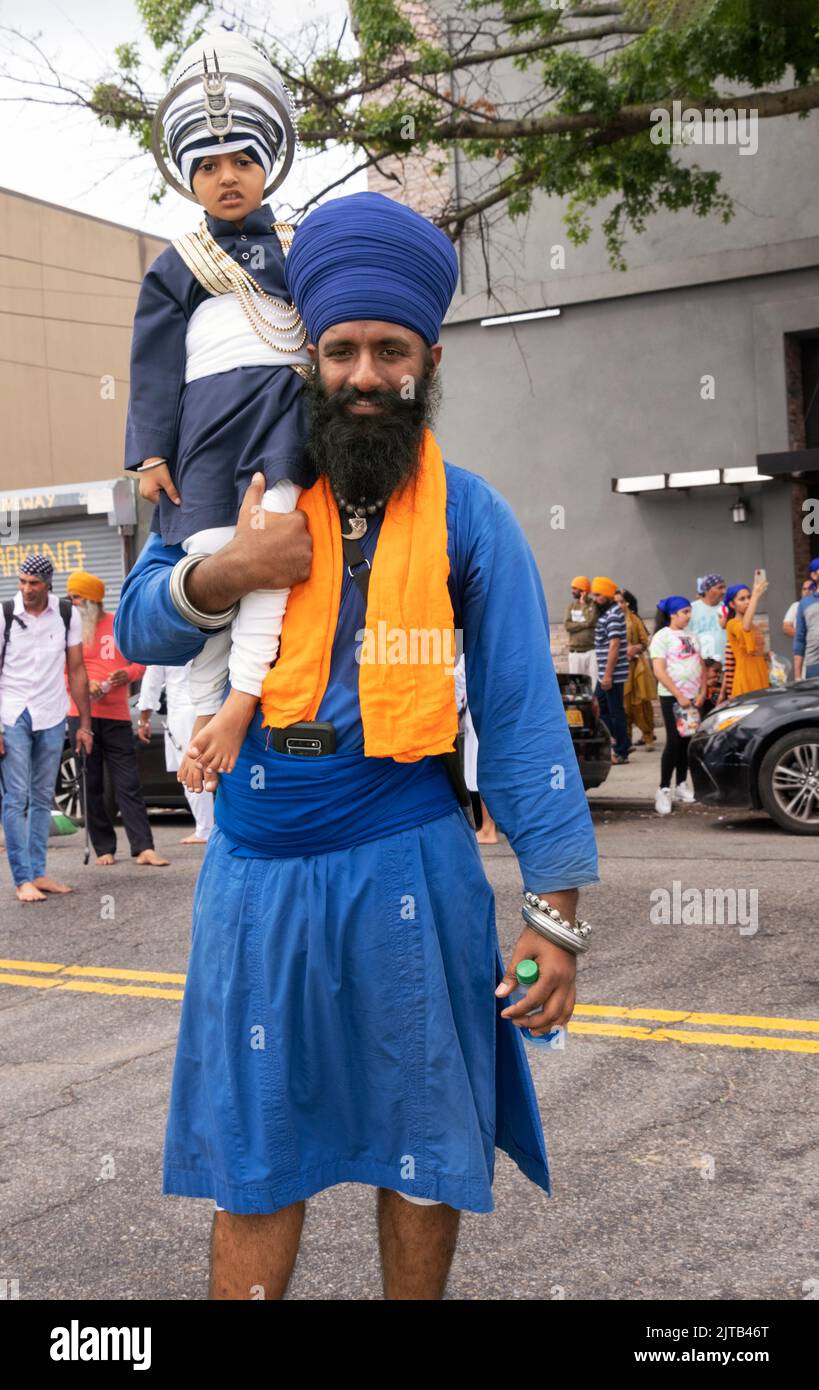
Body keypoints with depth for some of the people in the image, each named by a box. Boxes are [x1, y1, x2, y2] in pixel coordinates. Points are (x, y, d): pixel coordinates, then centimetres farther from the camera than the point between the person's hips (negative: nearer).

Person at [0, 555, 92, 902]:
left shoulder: (67, 616, 1)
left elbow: (77, 671, 6)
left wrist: (84, 724, 4)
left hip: (52, 718, 3)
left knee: (42, 799, 10)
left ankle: (38, 873, 18)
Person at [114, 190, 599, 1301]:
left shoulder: (465, 513, 0)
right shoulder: (253, 490, 7)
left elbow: (521, 713, -4)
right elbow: (137, 631, 10)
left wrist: (557, 909, -10)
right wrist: (224, 574, -12)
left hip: (406, 864, -1)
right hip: (256, 868, 2)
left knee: (421, 1144, 12)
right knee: (253, 1156, 10)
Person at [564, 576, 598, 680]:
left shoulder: (594, 604, 0)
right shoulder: (570, 606, 12)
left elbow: (590, 620, -16)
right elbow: (567, 625, -2)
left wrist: (583, 604, -7)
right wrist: (585, 624, -11)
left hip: (592, 651, -4)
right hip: (575, 652, 4)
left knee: (594, 682, -7)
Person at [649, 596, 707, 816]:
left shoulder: (692, 636, 14)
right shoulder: (662, 637, -4)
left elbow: (702, 666, 15)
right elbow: (659, 671, -11)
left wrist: (702, 693, 1)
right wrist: (679, 696, -15)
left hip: (694, 697, 6)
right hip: (671, 697, -6)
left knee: (687, 741, 7)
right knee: (674, 742, -10)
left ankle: (681, 785, 18)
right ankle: (663, 790, -7)